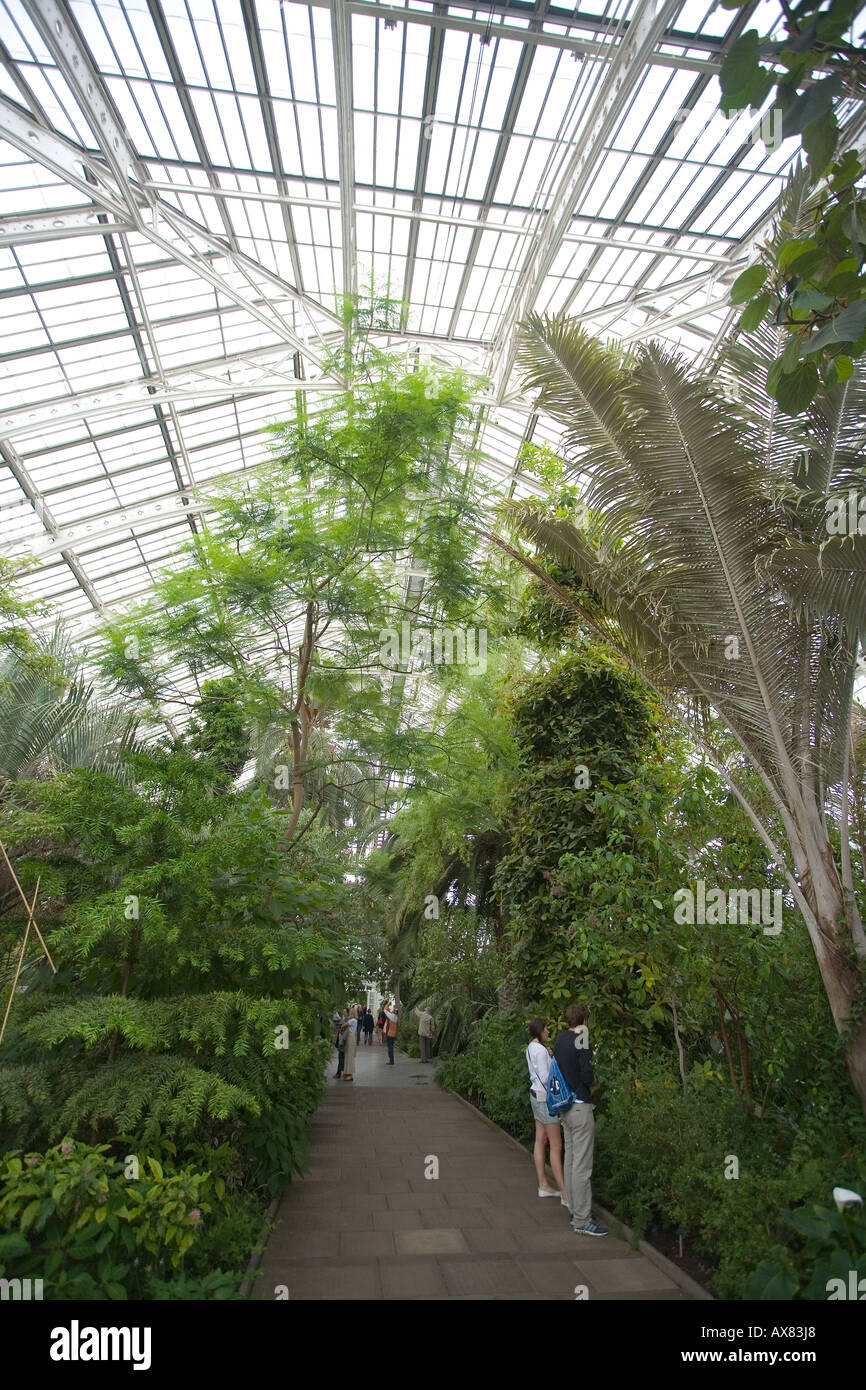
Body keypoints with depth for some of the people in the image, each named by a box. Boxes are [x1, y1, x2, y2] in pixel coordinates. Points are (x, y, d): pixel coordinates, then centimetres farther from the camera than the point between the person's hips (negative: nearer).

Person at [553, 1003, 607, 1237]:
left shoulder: (559, 1040, 7)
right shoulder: (580, 1040, -18)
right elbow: (587, 1076, -19)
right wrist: (592, 1078, 1)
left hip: (565, 1107, 8)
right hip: (580, 1106, -8)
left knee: (570, 1160, 16)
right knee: (582, 1165, 0)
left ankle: (575, 1213, 26)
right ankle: (582, 1220, 7)